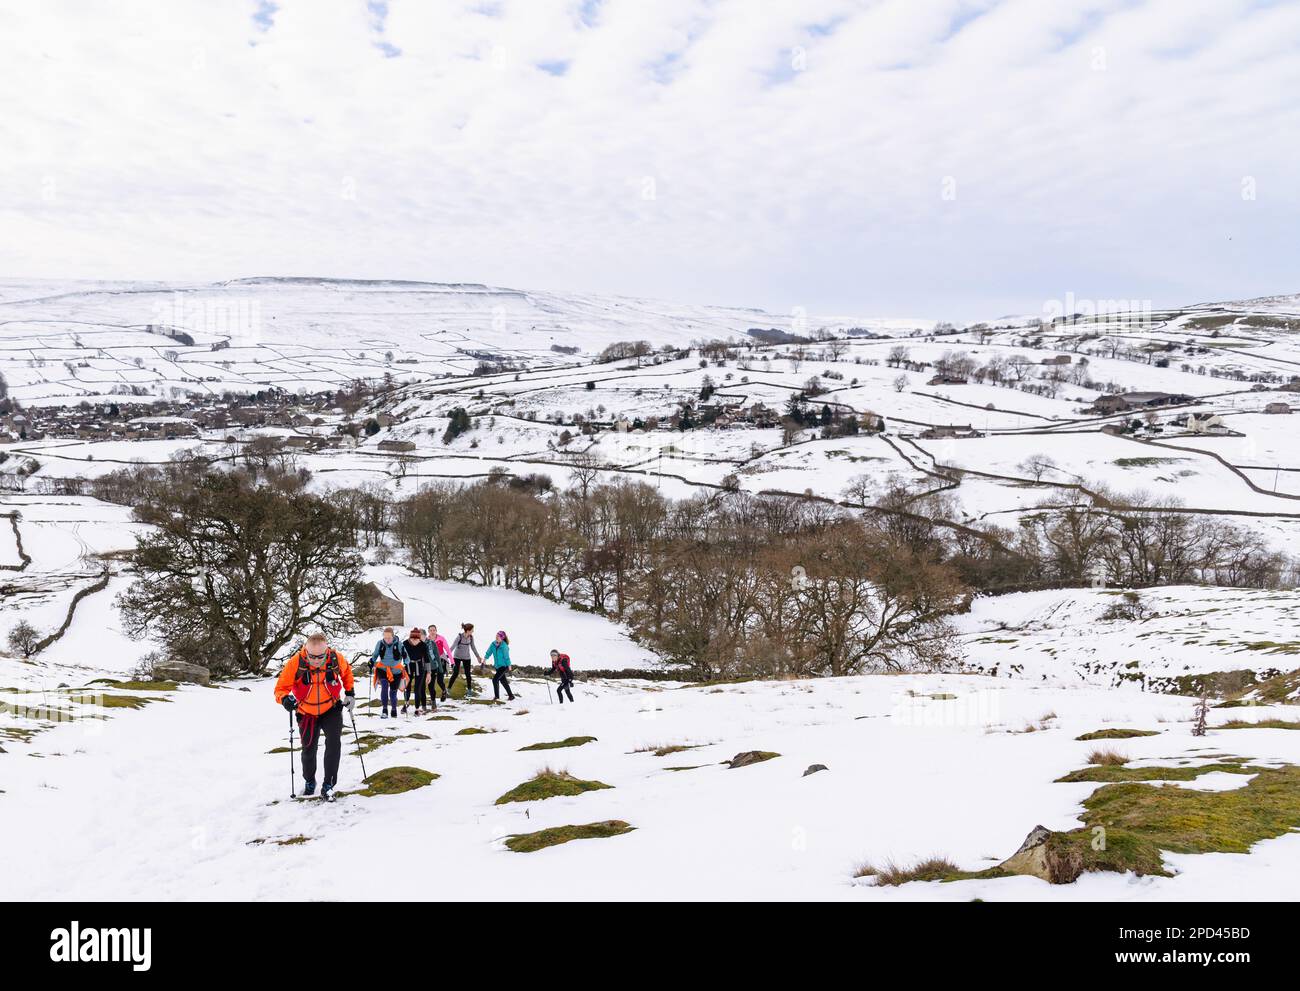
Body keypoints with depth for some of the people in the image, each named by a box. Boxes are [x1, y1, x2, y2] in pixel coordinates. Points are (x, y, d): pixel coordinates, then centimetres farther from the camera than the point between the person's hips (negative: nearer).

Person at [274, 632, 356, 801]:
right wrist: (285, 699, -42)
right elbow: (281, 687, -21)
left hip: (331, 709, 0)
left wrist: (350, 692, -1)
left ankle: (328, 786, -11)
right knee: (309, 749, 14)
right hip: (307, 713, 0)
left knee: (334, 742, -20)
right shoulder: (295, 662, -28)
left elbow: (346, 670, 3)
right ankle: (309, 781, 42)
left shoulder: (336, 658, -23)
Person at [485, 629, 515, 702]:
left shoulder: (504, 646, -21)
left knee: (495, 679, -15)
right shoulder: (493, 644, -5)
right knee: (503, 681, 14)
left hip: (504, 666, -7)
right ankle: (511, 695, 27)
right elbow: (489, 652, 4)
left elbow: (506, 657, -17)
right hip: (497, 666, 7)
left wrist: (509, 668, -13)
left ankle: (497, 696, -5)